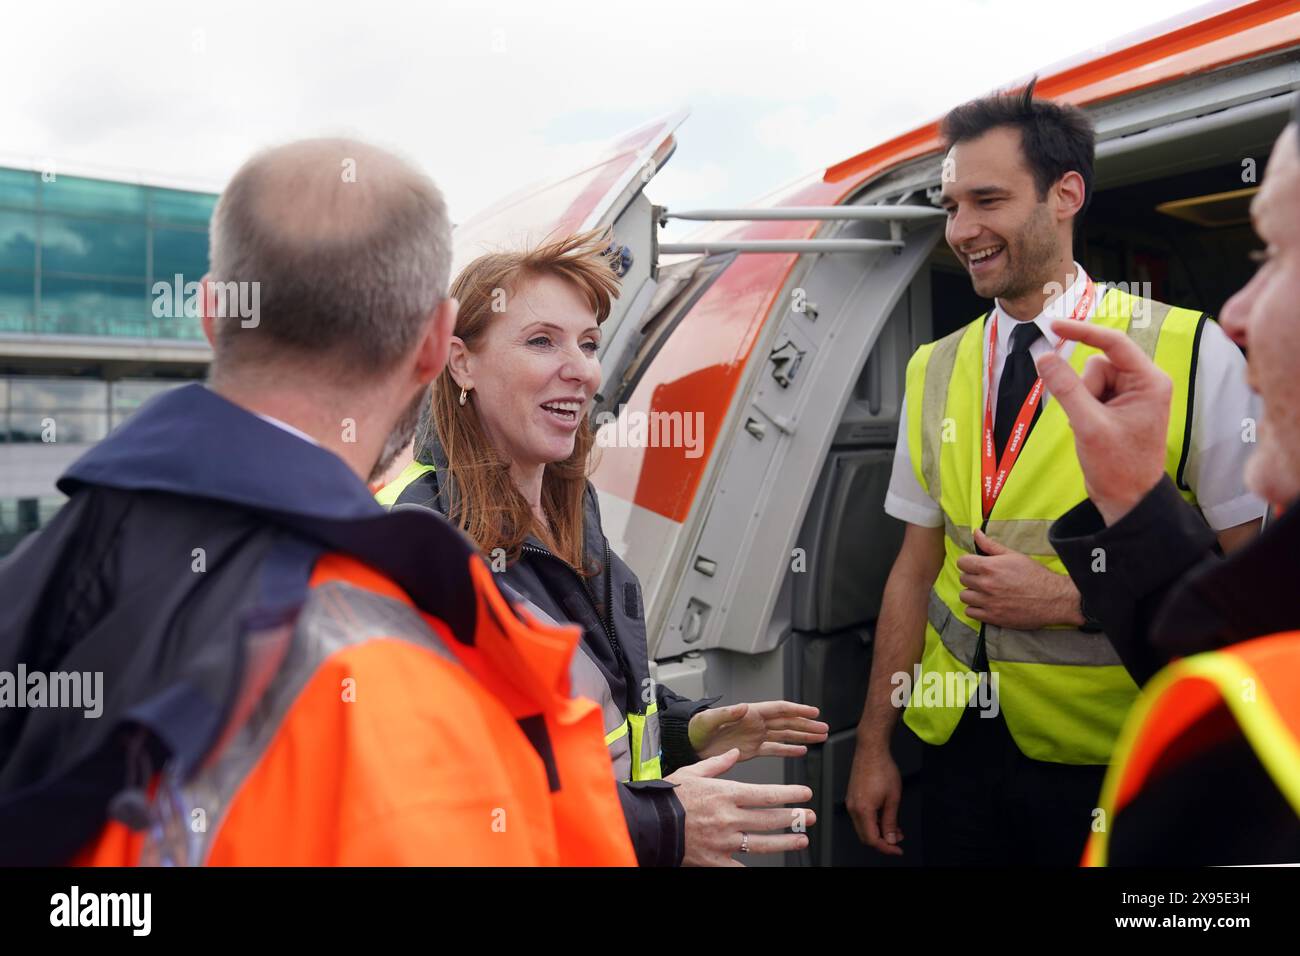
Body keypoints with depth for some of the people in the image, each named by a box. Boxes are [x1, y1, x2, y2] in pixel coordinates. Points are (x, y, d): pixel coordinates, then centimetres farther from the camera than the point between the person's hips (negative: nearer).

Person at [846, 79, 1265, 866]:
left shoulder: (1192, 356, -10)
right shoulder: (935, 373, 3)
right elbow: (917, 567, 6)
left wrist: (1072, 600, -19)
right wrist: (873, 746, 6)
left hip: (1110, 769, -3)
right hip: (959, 750, 4)